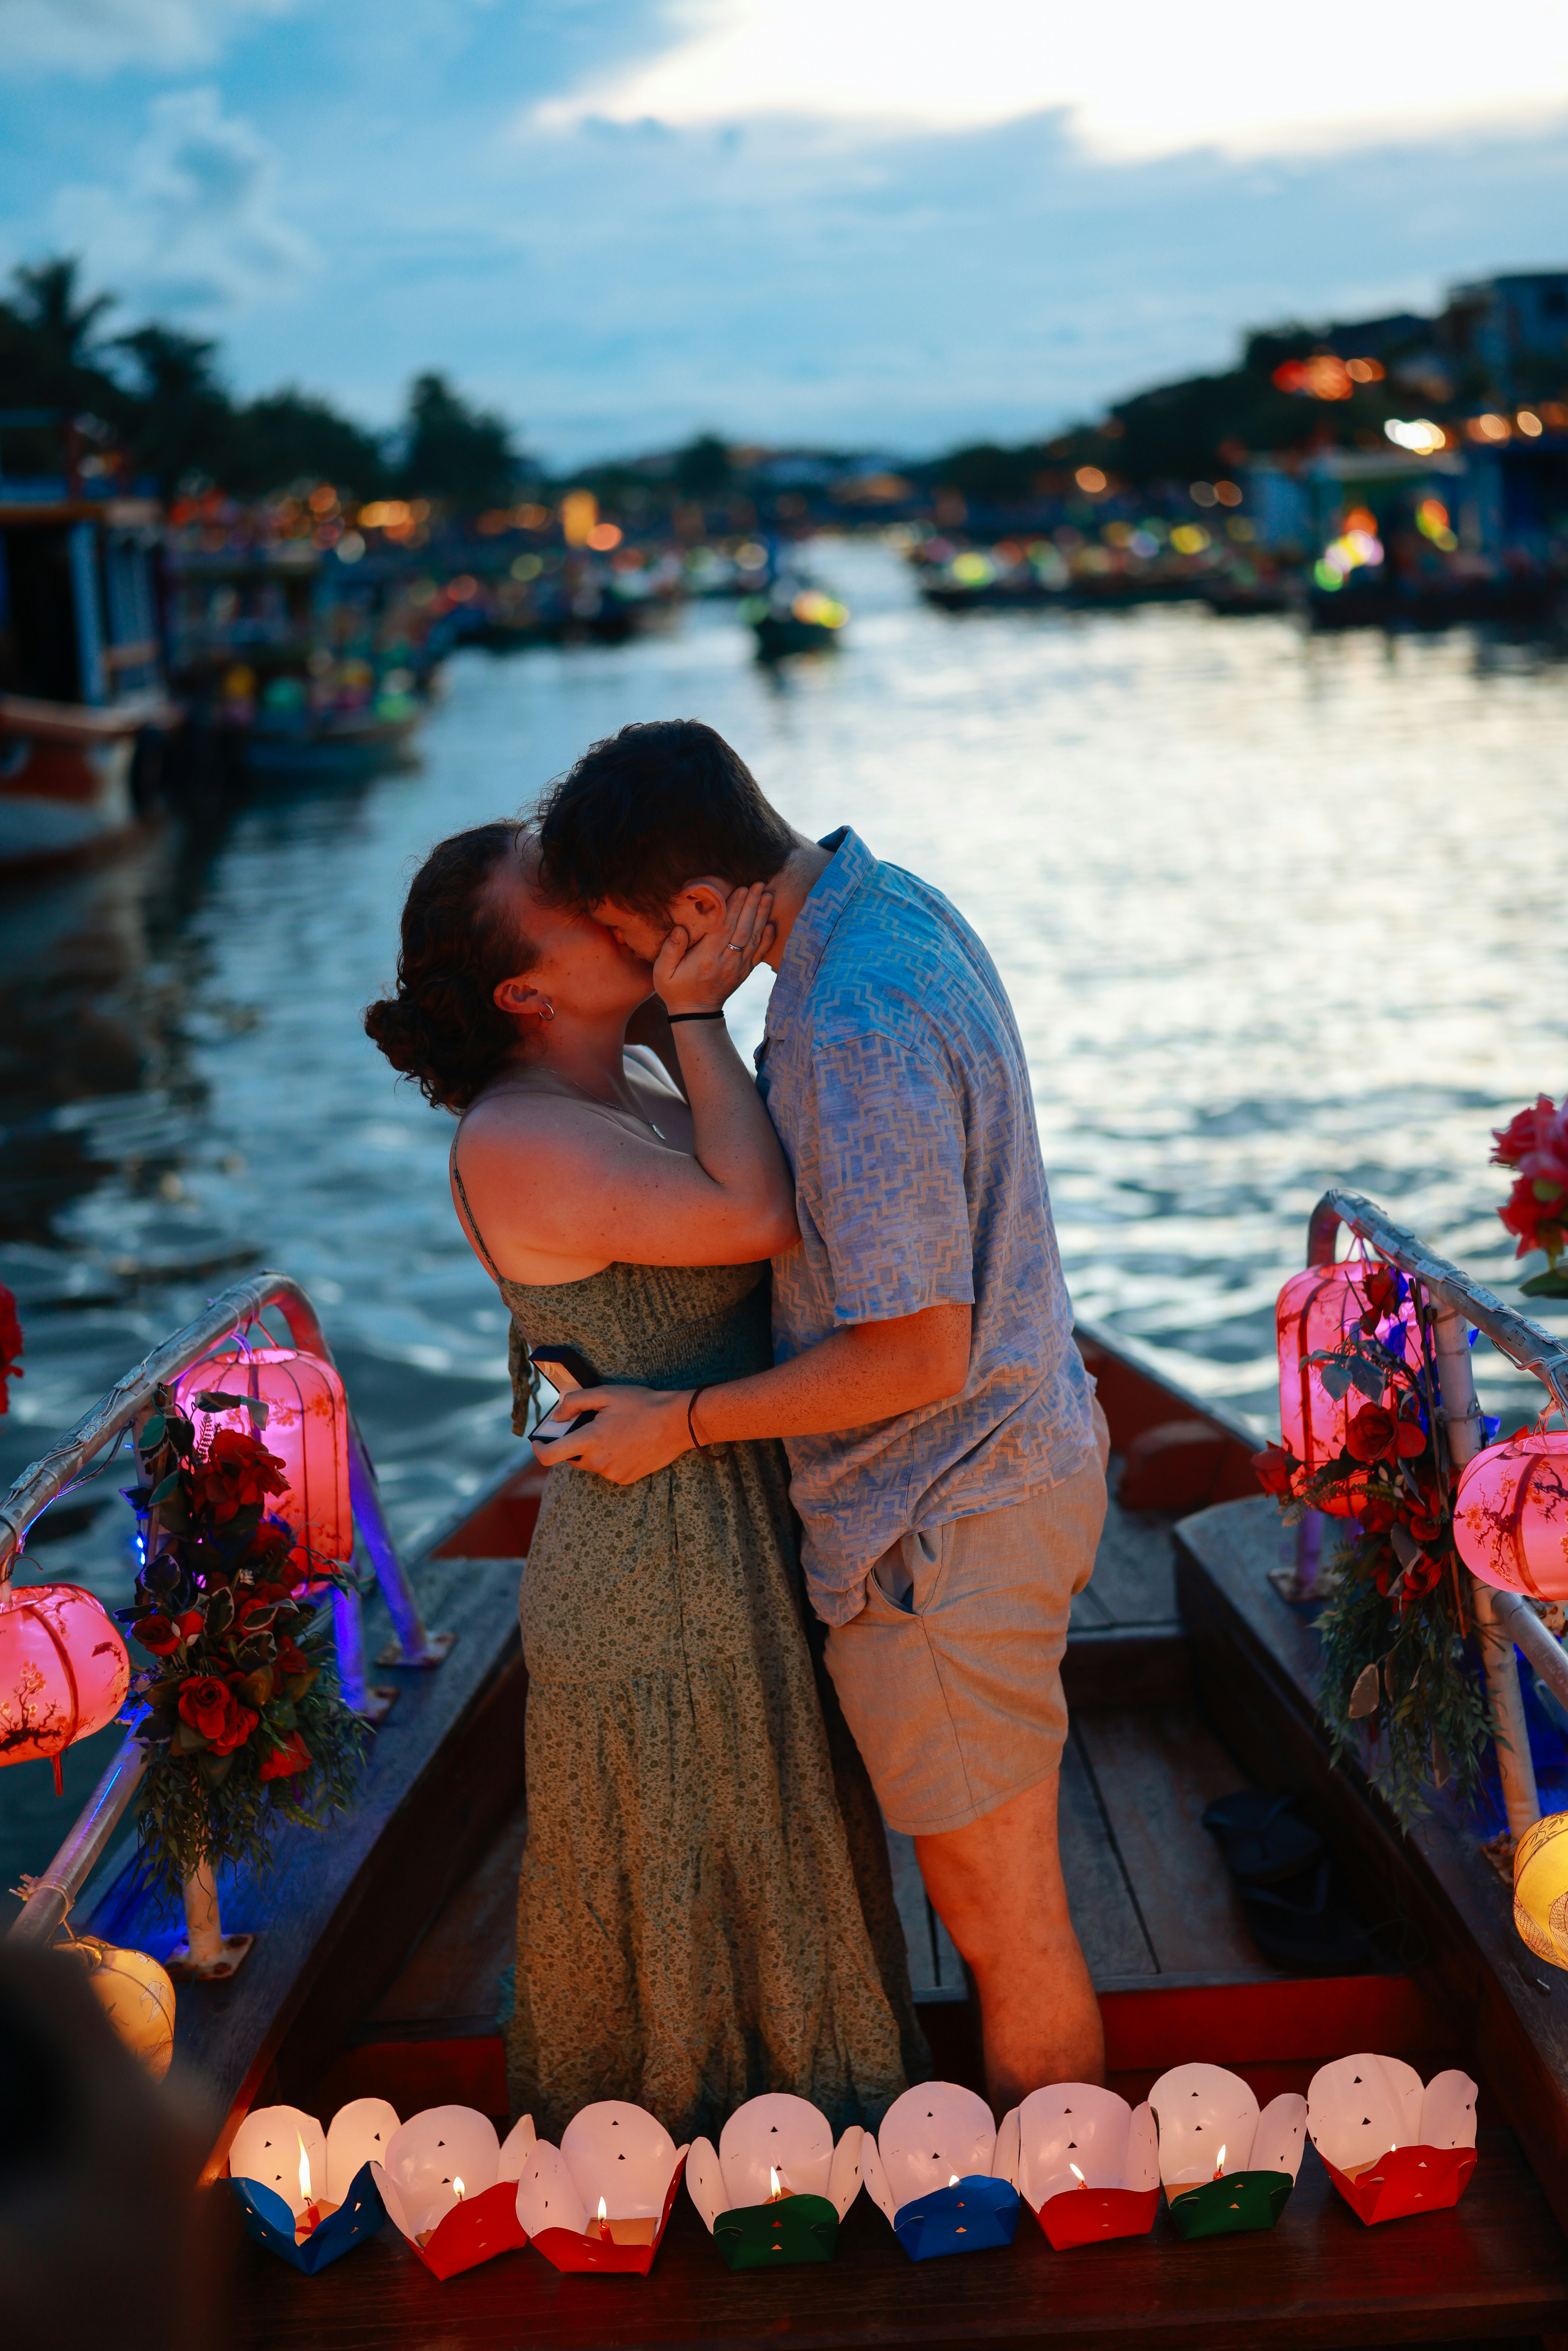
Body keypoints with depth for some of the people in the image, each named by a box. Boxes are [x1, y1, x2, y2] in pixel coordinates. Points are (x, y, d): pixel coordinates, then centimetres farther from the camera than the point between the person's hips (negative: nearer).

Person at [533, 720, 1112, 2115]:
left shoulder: (854, 1035, -31)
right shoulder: (900, 906, 1)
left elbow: (917, 1358, -27)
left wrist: (681, 1422, -17)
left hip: (946, 1529, -10)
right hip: (1013, 1462, 10)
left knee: (1000, 1911, 9)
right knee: (994, 1887, 25)